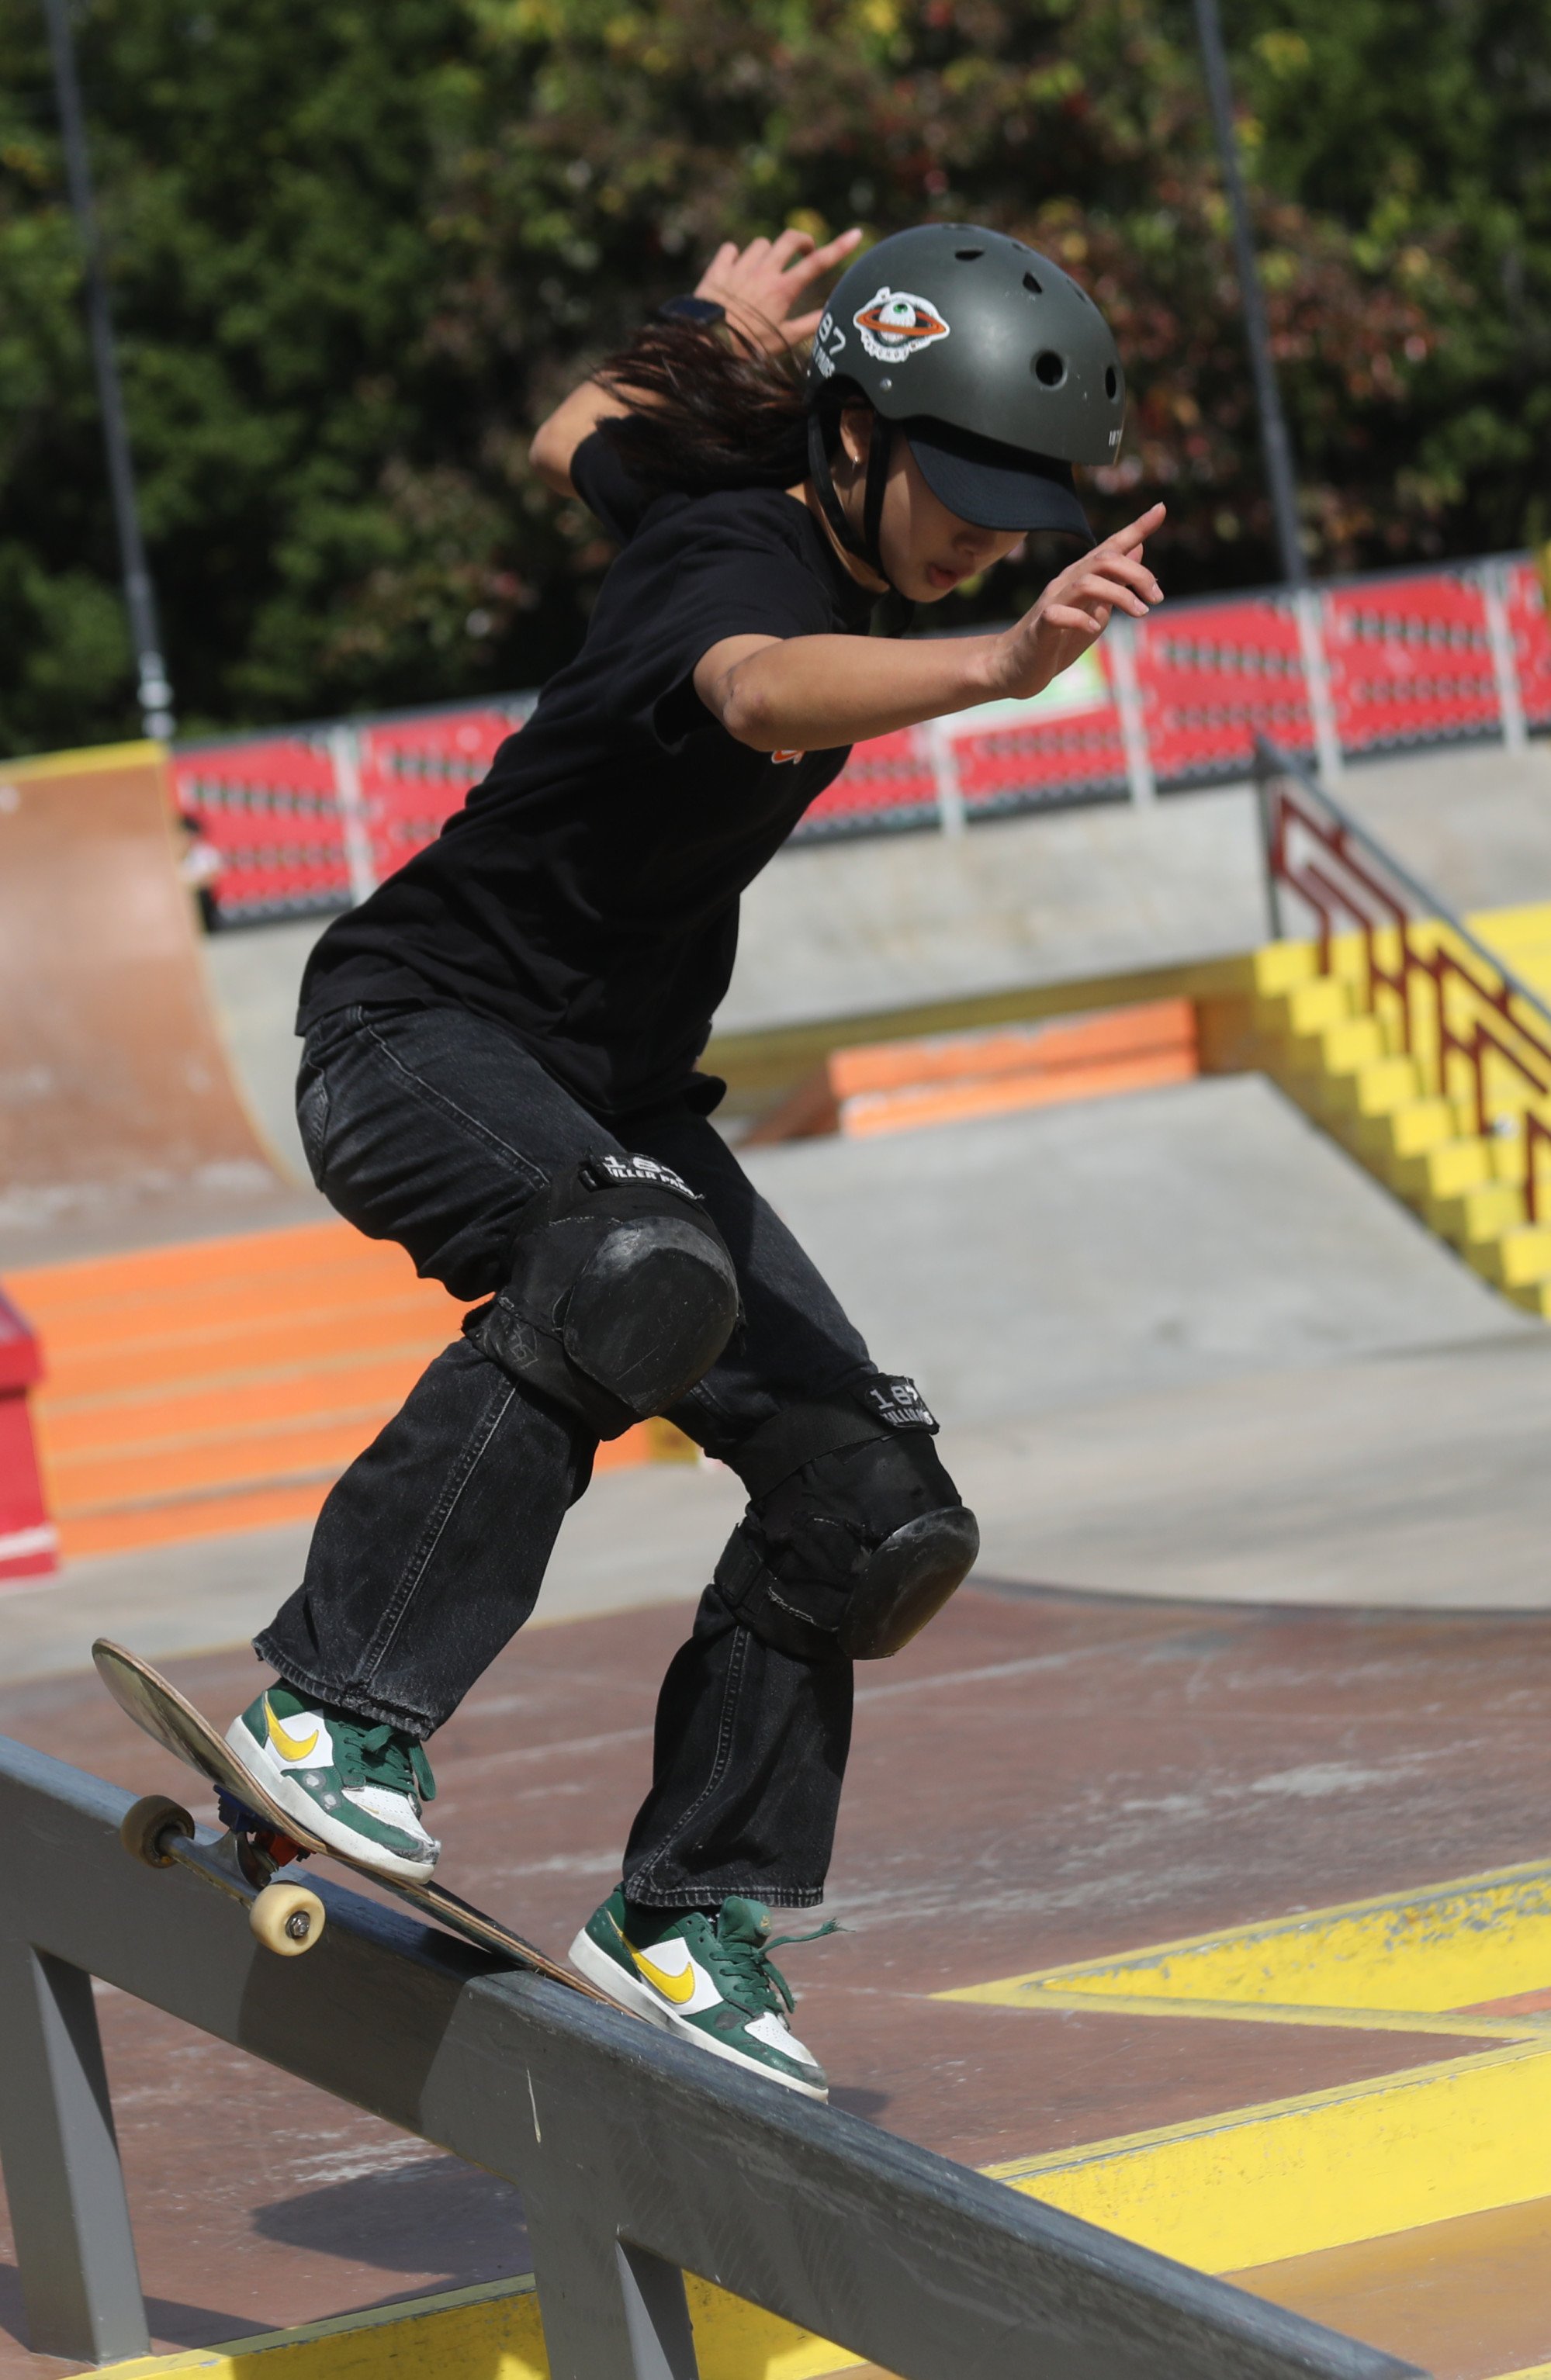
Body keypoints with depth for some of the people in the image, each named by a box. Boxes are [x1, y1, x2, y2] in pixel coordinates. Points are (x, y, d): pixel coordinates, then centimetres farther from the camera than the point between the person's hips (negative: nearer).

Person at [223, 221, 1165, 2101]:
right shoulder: (738, 559, -26)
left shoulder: (740, 484, 0)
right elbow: (766, 691, -53)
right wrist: (1005, 665, -70)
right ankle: (338, 1703, -34)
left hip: (617, 1086, 9)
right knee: (633, 1271, -41)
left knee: (868, 1497, -2)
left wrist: (707, 337, 34)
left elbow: (579, 445, 22)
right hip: (420, 1031, -9)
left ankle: (688, 1912, 10)